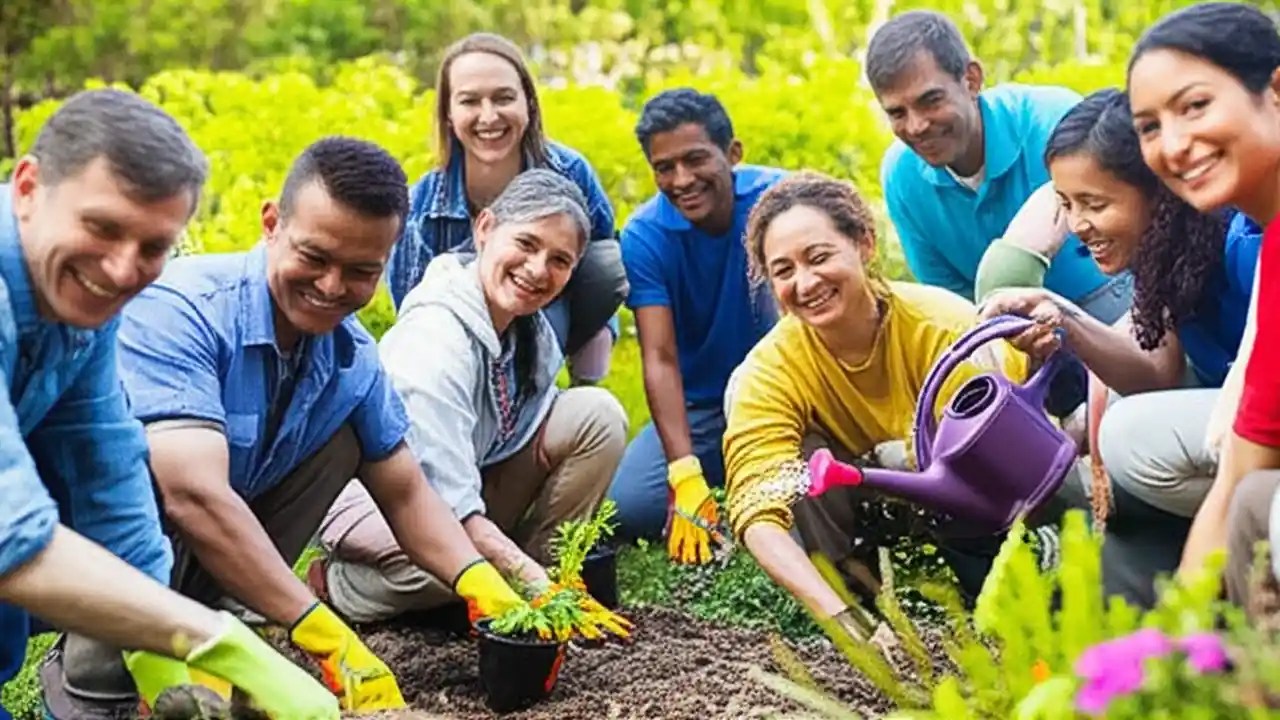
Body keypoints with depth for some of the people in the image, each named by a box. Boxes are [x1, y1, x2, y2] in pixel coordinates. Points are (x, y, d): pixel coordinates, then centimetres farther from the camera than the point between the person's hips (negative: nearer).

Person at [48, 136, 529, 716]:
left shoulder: (352, 355, -7)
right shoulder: (179, 310, -28)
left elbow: (405, 493, 3)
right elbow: (194, 496, -38)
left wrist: (482, 584, -16)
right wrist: (331, 641, -37)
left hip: (199, 558, 6)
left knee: (343, 436, -1)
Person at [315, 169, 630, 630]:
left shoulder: (528, 325, -6)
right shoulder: (434, 339, -30)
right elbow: (451, 506, -33)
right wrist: (544, 590, -37)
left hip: (472, 476, 7)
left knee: (598, 413, -10)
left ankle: (537, 560, -3)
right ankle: (332, 585, -9)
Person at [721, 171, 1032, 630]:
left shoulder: (945, 326, -30)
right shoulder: (770, 371, -25)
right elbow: (759, 515, -36)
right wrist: (842, 619, -51)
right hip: (865, 505, 2)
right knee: (805, 460, -29)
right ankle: (860, 589, -14)